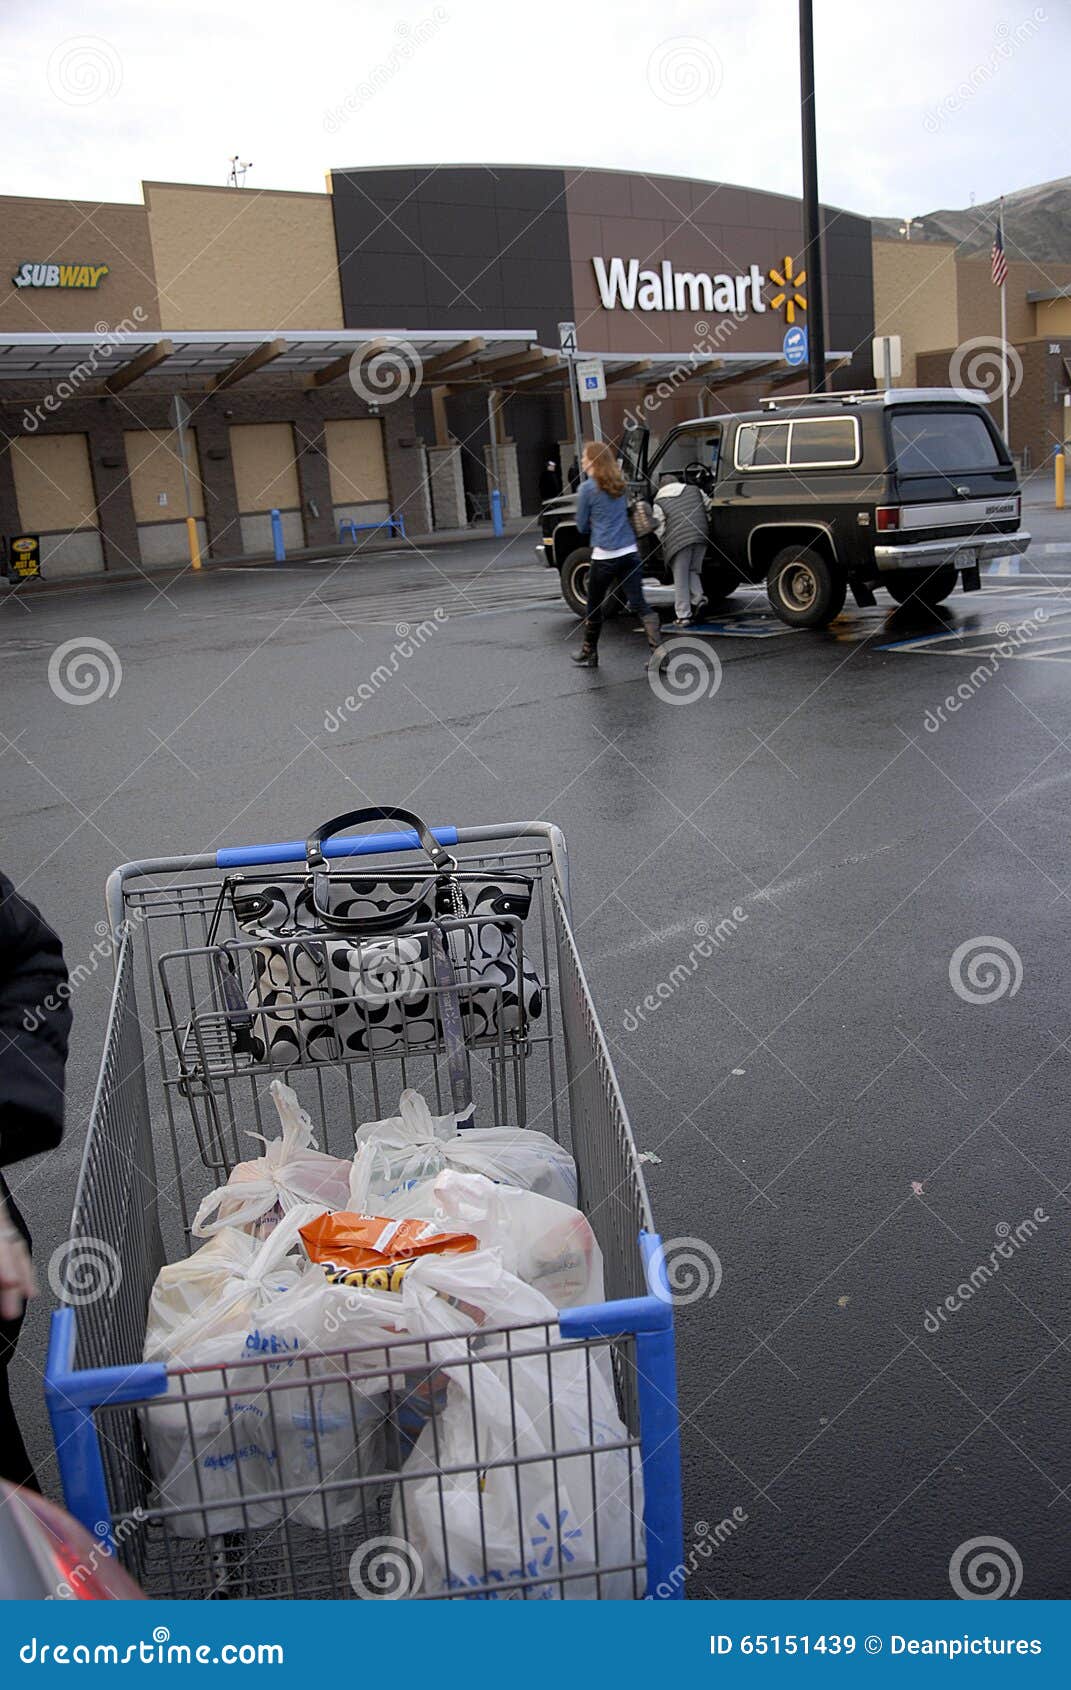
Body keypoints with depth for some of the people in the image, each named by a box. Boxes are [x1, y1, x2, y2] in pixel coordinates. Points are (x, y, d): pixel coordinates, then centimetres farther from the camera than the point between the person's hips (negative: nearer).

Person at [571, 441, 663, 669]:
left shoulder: (588, 488, -6)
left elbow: (582, 526, 1)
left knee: (594, 606, 12)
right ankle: (658, 650, -15)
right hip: (630, 552, 5)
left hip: (605, 555, -5)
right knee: (639, 603, 0)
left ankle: (589, 654, 26)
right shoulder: (619, 484, 12)